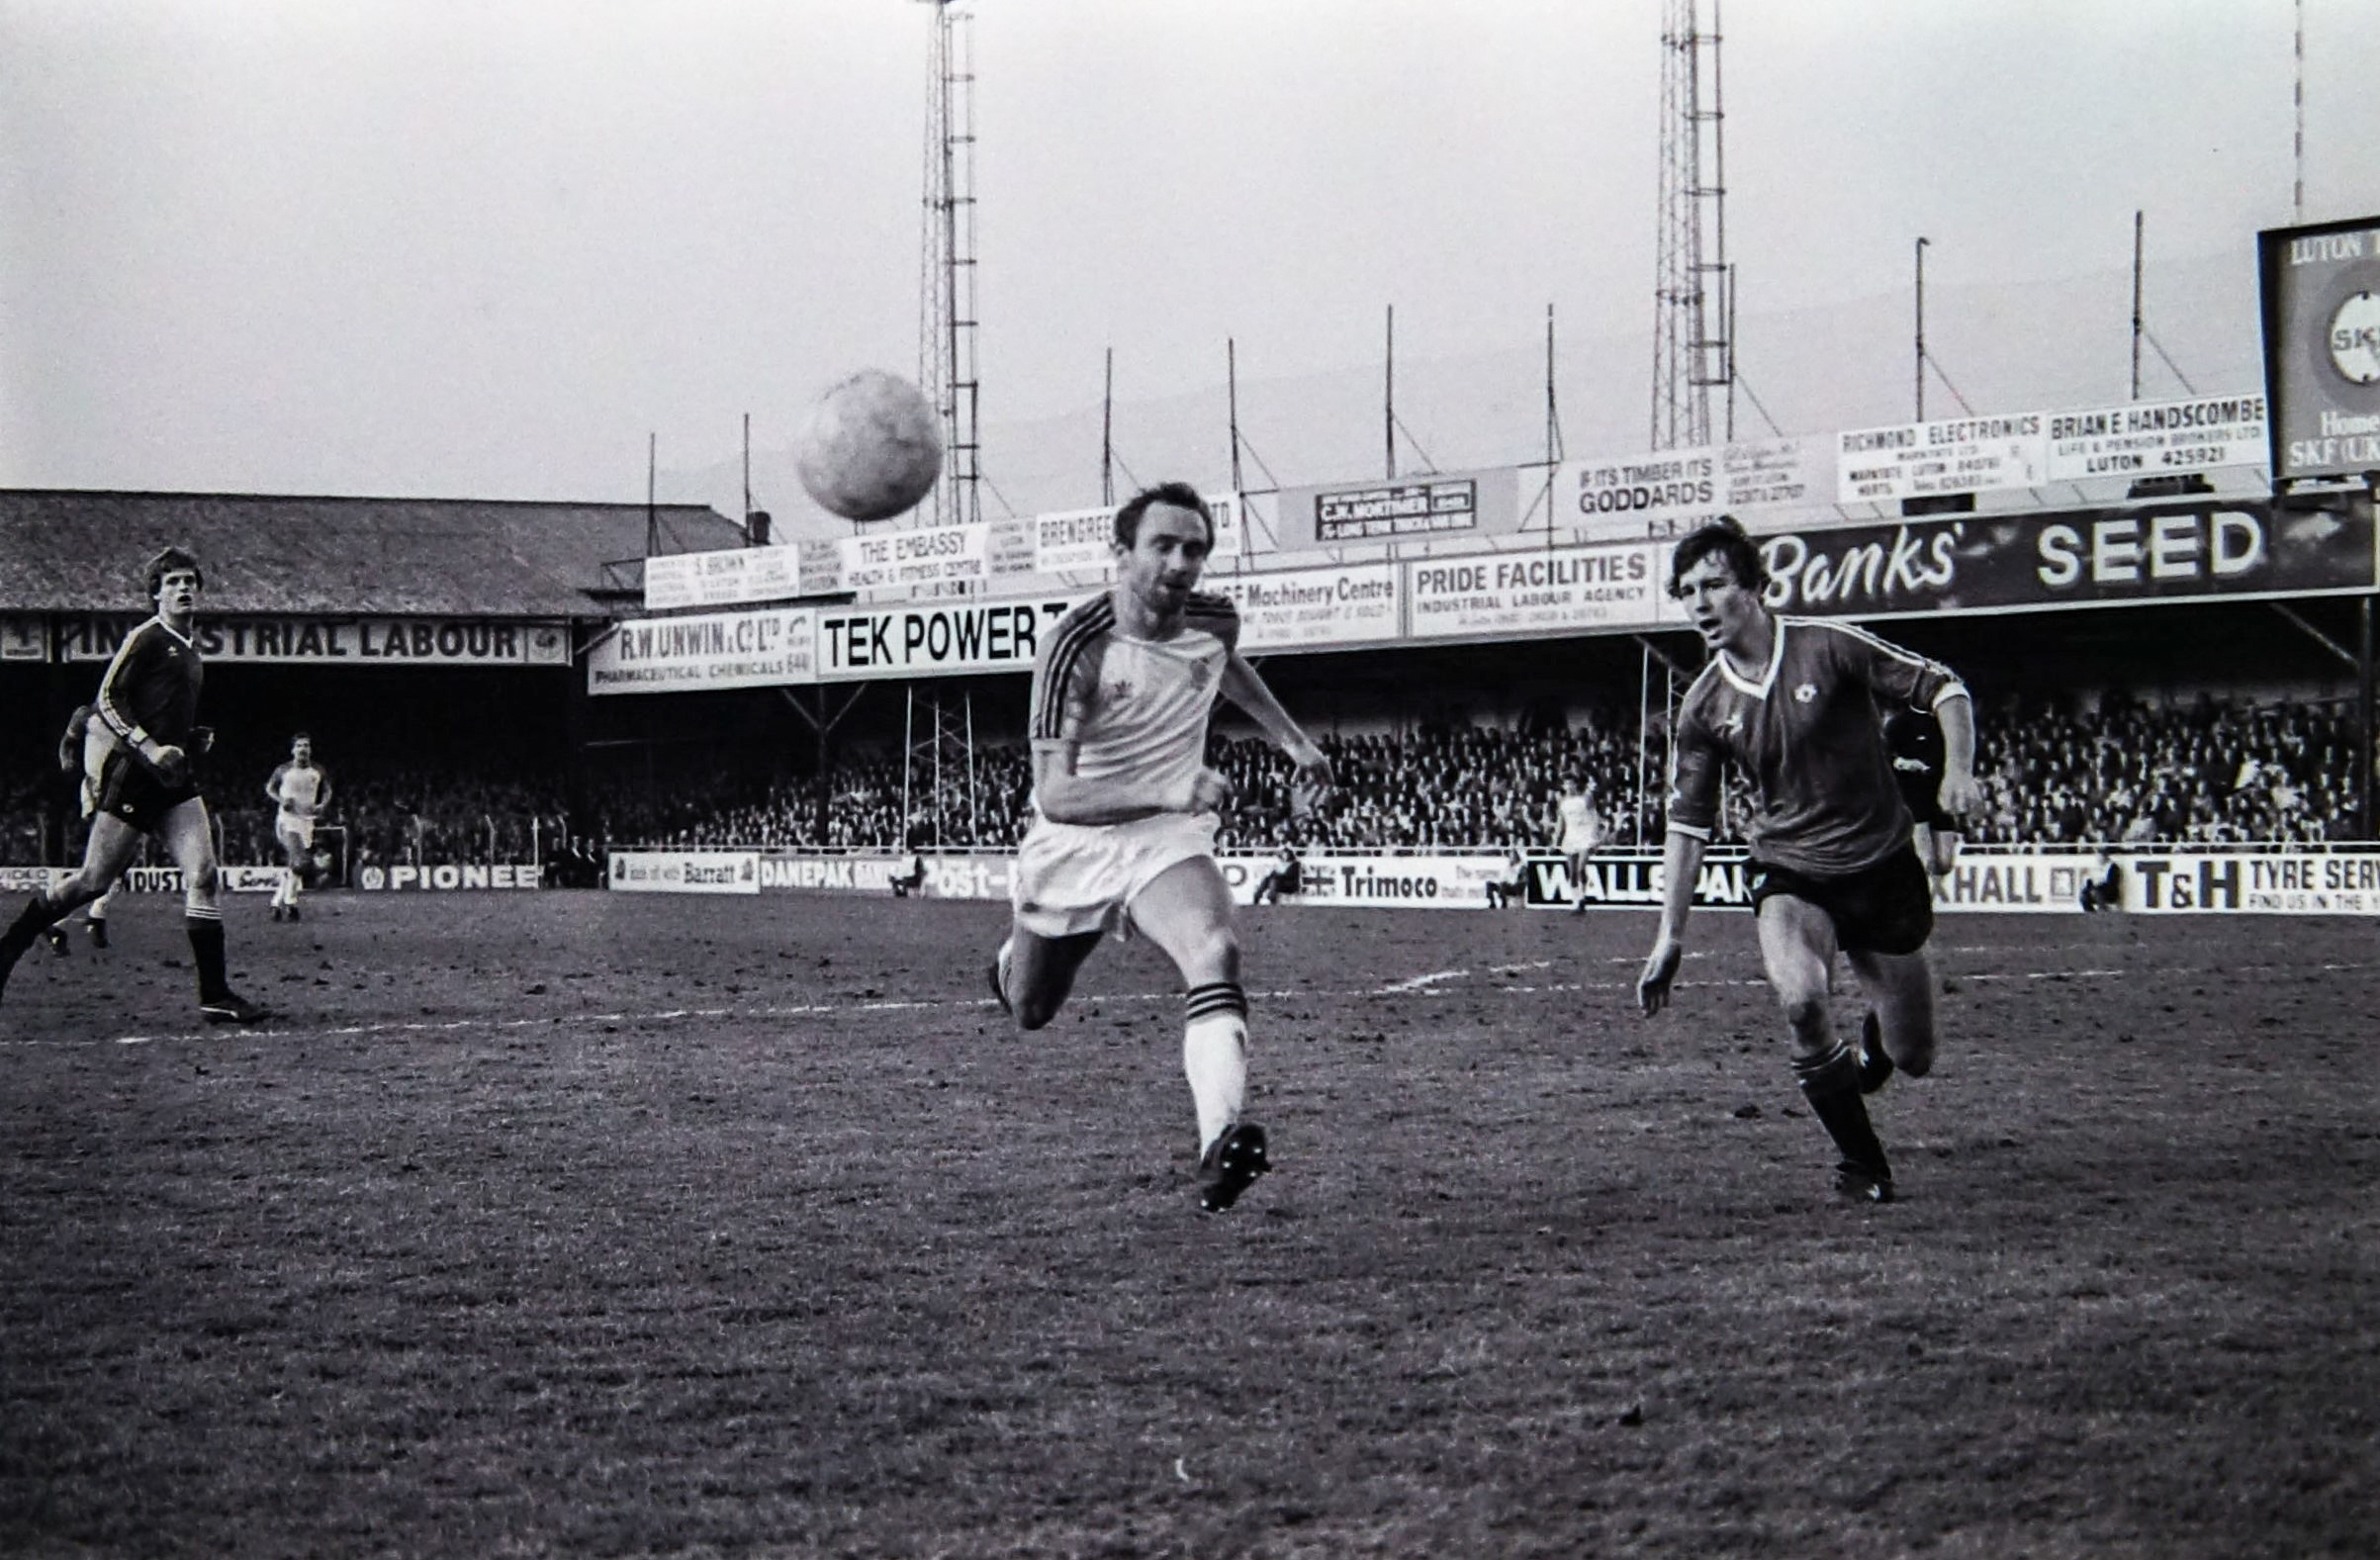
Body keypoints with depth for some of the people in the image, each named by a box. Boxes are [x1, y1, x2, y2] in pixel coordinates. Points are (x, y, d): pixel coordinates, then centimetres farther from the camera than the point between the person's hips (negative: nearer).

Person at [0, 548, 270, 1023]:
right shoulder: (146, 638, -6)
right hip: (133, 775, -7)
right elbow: (107, 700, -11)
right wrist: (150, 748, -19)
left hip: (174, 778, 7)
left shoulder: (188, 650, 20)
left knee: (203, 877, -7)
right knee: (95, 880, -4)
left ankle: (216, 996, -8)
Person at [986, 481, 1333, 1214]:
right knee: (1029, 1012, 17)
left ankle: (1220, 1143, -46)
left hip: (1169, 837, 2)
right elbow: (1055, 795, -31)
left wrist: (1292, 739, 22)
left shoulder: (1214, 620, -9)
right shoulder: (1075, 647, -25)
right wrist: (1167, 792, -43)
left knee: (1215, 954, -30)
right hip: (1073, 845, -2)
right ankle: (1013, 957, 57)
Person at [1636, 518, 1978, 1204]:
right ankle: (1863, 1163, -11)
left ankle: (1875, 1040, 46)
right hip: (1789, 873, 1)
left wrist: (1959, 772, -23)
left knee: (1913, 1061, 5)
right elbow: (1687, 823, 3)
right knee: (1799, 999, -31)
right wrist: (1671, 937, 0)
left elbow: (1943, 688, -6)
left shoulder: (1829, 647, -13)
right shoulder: (1703, 707, -4)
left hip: (1881, 864, -1)